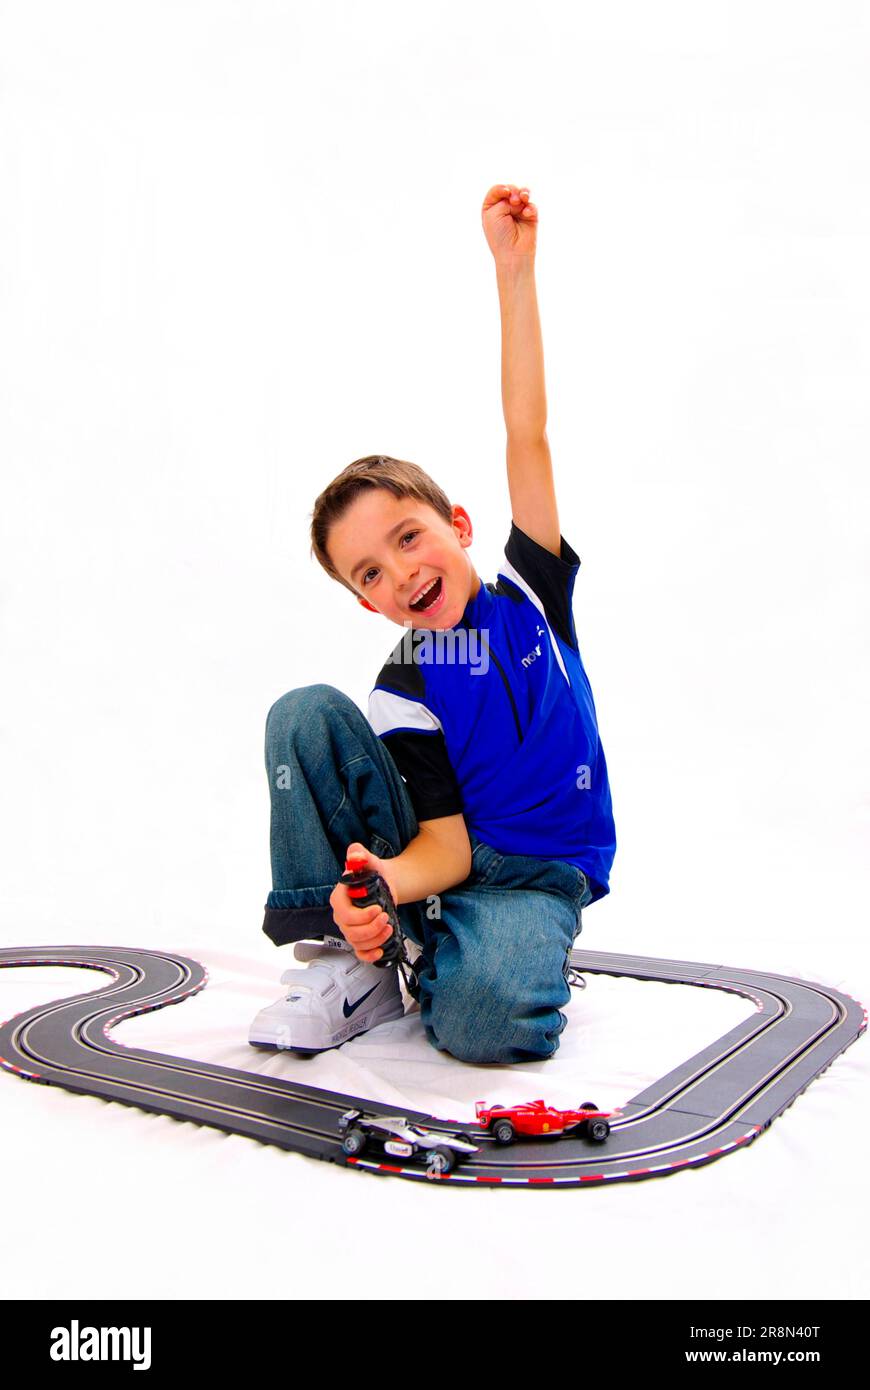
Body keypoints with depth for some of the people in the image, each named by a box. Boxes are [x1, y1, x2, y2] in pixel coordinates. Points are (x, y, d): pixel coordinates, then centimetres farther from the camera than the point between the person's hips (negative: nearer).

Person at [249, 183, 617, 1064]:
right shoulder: (402, 689, -7)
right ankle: (353, 960, -10)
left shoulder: (529, 586, -3)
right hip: (425, 867, 2)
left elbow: (527, 433, -10)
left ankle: (477, 961, 1)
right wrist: (379, 884, -36)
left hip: (536, 877, -2)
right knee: (305, 713, -20)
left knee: (487, 1019, -36)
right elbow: (445, 844, -13)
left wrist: (514, 269, -12)